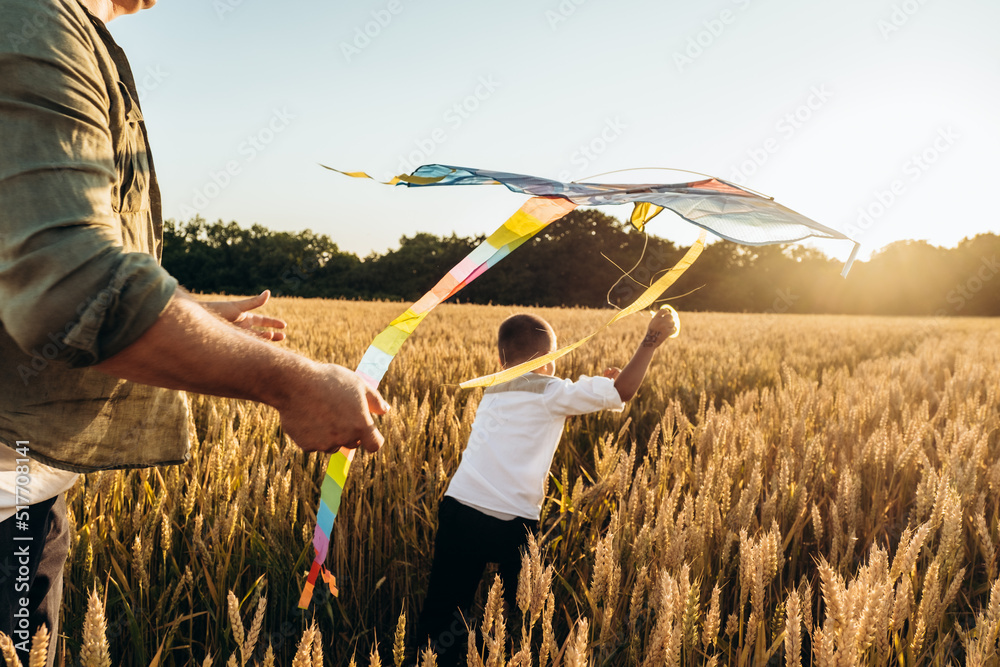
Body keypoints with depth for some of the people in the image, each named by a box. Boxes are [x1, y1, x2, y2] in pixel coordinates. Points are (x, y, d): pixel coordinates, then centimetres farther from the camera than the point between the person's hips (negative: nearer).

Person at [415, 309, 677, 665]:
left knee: (443, 607, 12)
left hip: (458, 510, 5)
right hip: (511, 522, -4)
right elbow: (622, 392, -4)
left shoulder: (492, 393, 19)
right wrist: (651, 341, 4)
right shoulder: (552, 392, 2)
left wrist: (595, 385, 30)